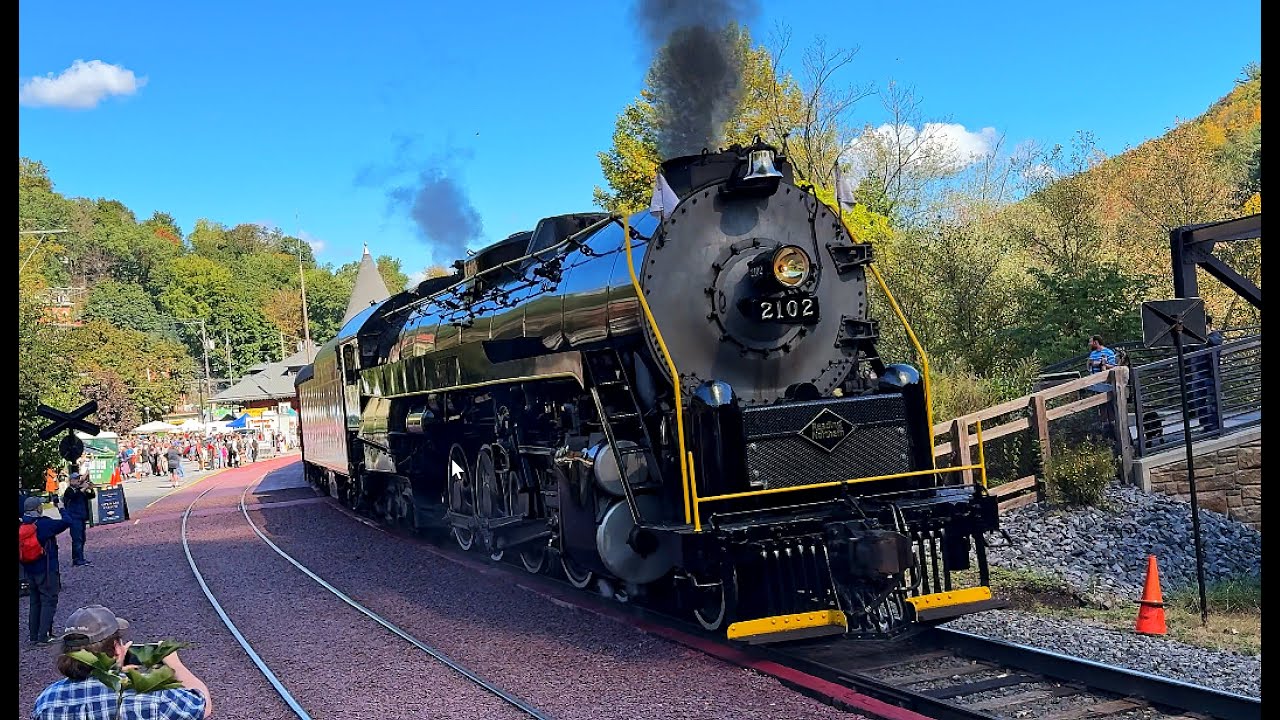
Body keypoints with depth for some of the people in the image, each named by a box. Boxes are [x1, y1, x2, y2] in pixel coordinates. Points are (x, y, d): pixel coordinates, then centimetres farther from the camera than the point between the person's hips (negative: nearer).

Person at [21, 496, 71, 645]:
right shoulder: (45, 524, -18)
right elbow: (67, 523, -16)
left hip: (29, 570, 7)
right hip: (46, 570, -7)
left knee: (35, 601, 16)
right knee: (48, 601, 0)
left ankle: (34, 636, 19)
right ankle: (43, 636, -6)